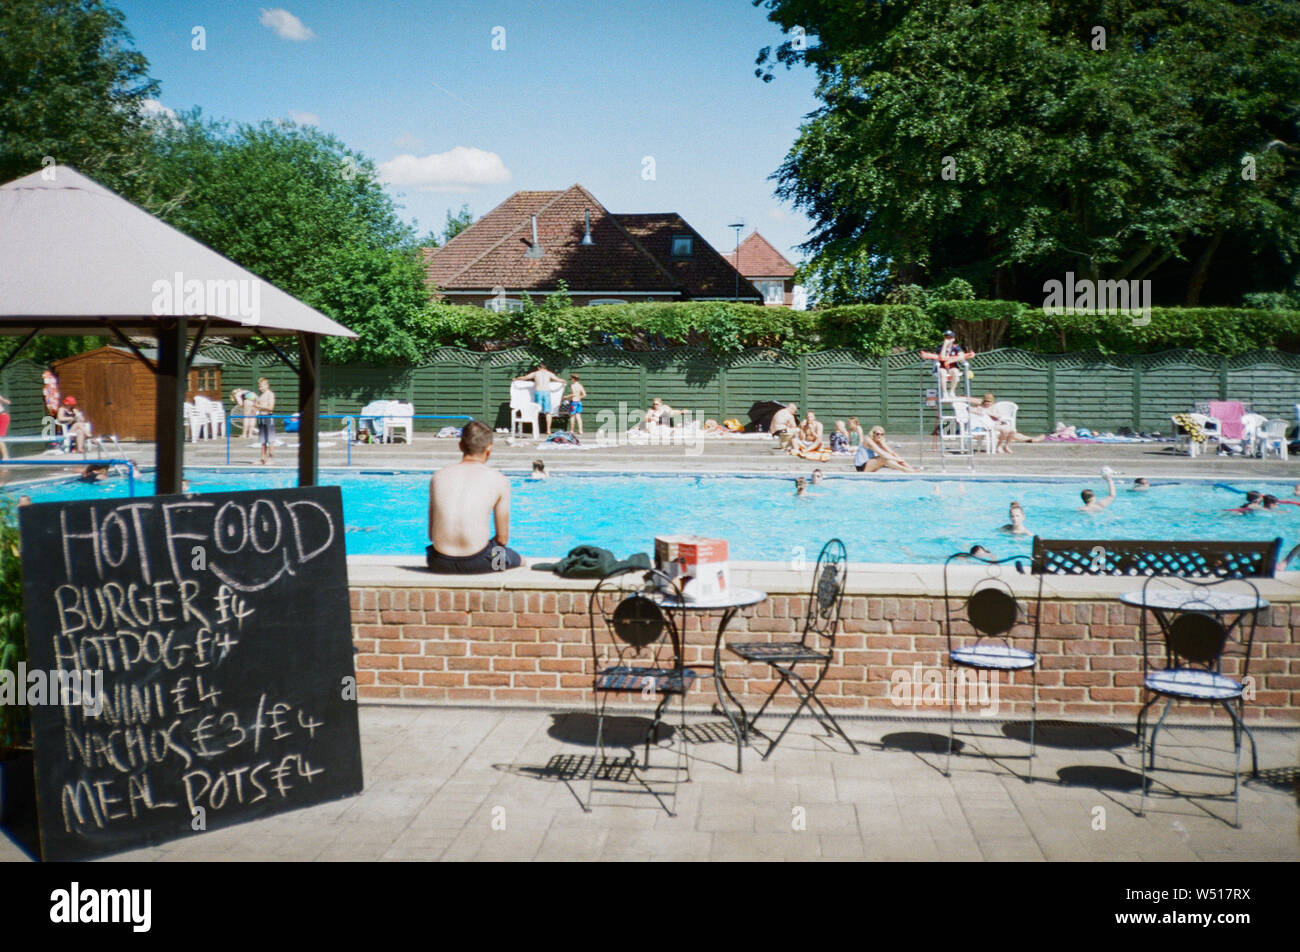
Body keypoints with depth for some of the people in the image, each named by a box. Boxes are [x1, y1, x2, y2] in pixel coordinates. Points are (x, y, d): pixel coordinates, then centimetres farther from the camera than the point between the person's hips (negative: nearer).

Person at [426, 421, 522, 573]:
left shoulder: (438, 476, 9)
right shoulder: (499, 481, 1)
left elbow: (431, 534, 13)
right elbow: (502, 538, 5)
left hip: (440, 563, 3)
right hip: (477, 562, -2)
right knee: (520, 561, 31)